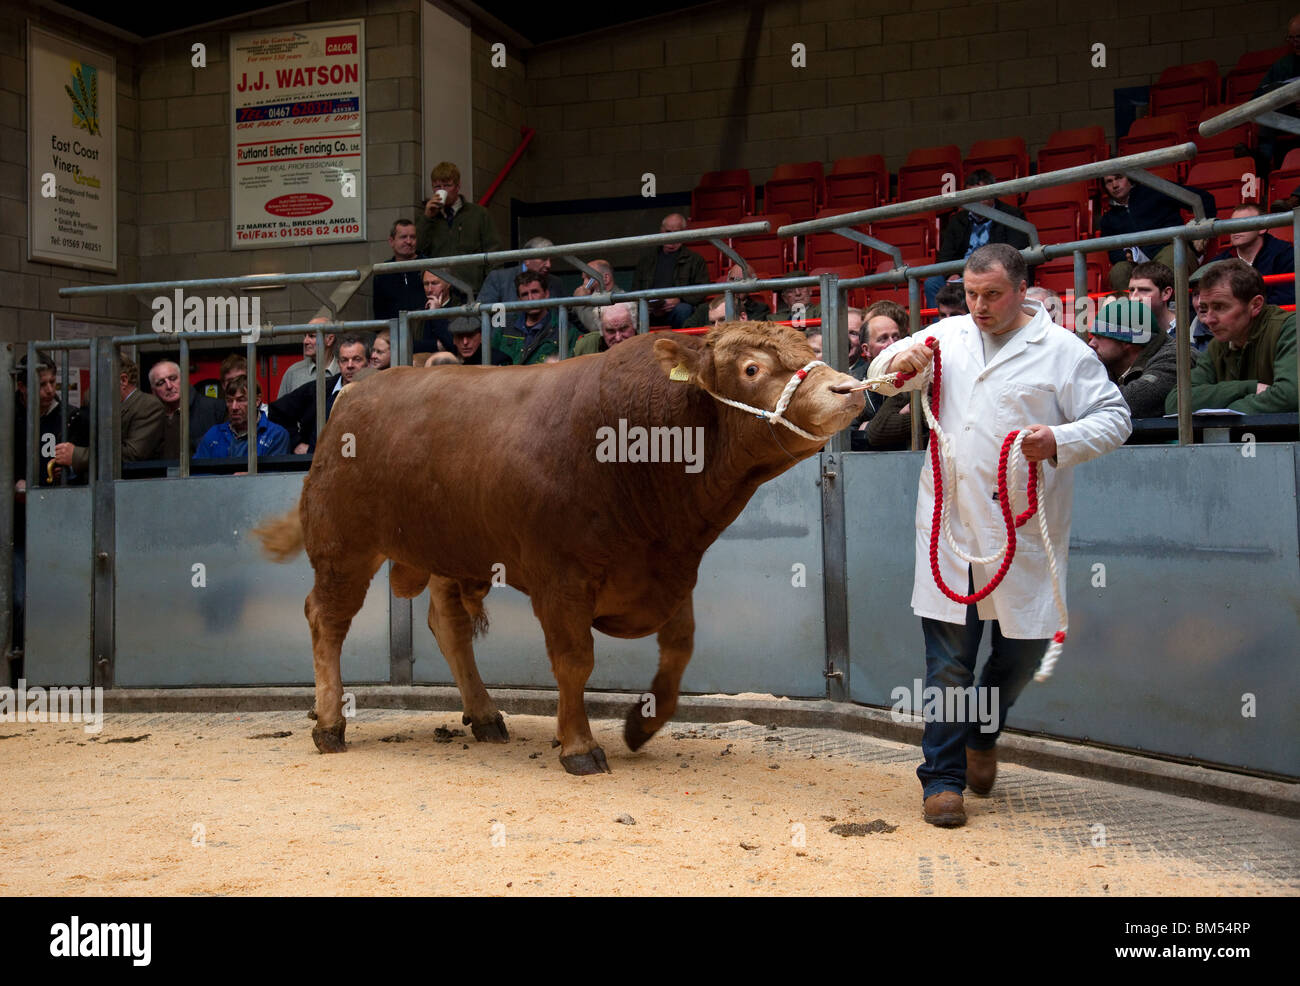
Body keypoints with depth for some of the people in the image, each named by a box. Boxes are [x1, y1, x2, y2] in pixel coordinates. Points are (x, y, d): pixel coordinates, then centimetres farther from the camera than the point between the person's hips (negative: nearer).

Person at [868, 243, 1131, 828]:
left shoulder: (1063, 351, -1)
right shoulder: (948, 336, 11)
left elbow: (1114, 417, -2)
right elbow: (882, 378, 22)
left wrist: (1060, 440, -20)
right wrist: (899, 362, -2)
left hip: (1022, 533, -1)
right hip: (951, 527, 2)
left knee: (1024, 648, 10)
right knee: (947, 658, 2)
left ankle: (982, 734, 39)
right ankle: (943, 778, 12)